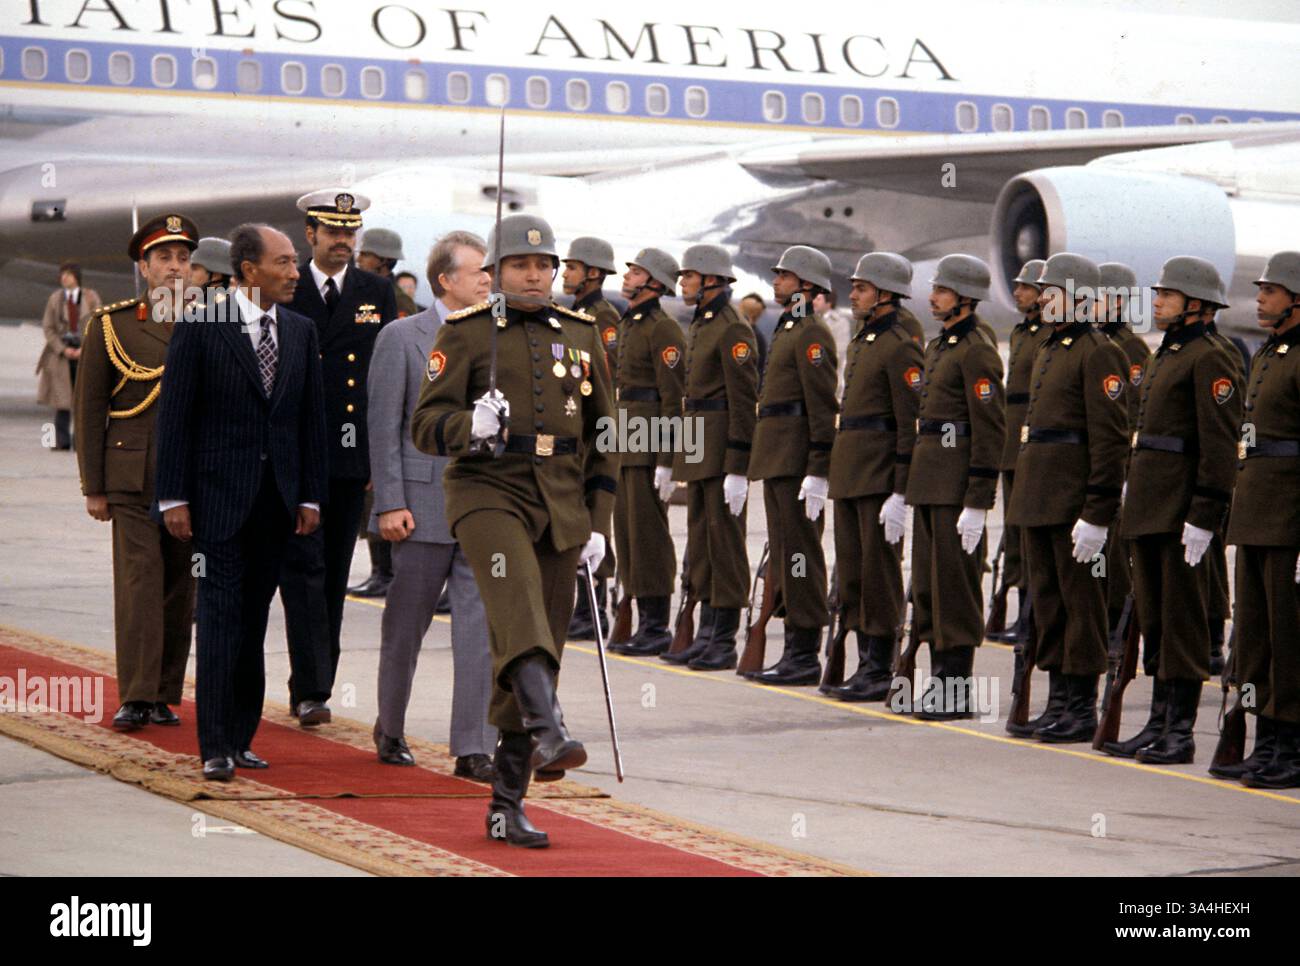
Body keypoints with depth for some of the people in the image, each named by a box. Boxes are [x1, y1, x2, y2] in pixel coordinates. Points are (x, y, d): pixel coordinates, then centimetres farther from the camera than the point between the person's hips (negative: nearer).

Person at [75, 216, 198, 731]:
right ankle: (135, 697, -15)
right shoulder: (110, 325, 2)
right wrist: (94, 487, -1)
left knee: (180, 587, 5)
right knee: (139, 578, -13)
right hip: (133, 478, -3)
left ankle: (165, 696, 13)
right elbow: (89, 408, 3)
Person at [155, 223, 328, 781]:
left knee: (254, 620, 7)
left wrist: (311, 495, 7)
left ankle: (240, 737, 14)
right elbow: (175, 415, -5)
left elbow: (312, 417, 12)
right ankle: (216, 748, -4)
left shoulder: (300, 332, 10)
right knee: (221, 616, -6)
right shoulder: (200, 329, -5)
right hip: (219, 495, -4)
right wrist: (174, 498, -9)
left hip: (277, 500, 5)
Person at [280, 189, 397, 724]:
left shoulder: (377, 292, 10)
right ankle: (310, 689, -12)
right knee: (304, 567, -9)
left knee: (335, 574, 8)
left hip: (353, 455, 3)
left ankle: (314, 685, 16)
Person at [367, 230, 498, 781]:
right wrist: (390, 504, -11)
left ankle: (473, 749, -3)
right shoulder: (401, 338, -2)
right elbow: (383, 426, -4)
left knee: (481, 628, -5)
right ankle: (390, 730, 29)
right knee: (405, 627, 10)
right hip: (424, 506, -3)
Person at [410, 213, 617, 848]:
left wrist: (598, 525, 10)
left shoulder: (581, 334, 12)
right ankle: (548, 733, -52)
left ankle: (506, 807, 10)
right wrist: (470, 428, -27)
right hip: (488, 493, -4)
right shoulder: (465, 333, 0)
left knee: (540, 639, 4)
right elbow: (426, 426, -4)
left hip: (561, 509, 4)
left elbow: (604, 433, 16)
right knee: (518, 604, -31)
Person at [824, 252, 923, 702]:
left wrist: (900, 493, -19)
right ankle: (866, 664, 17)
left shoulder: (900, 347, -12)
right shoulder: (860, 341, 17)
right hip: (848, 475, 9)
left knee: (879, 571, -5)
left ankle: (880, 673, 0)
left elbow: (911, 425, -15)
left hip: (879, 475, -9)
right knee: (852, 573, 11)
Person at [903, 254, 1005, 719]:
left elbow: (991, 431, -16)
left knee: (956, 585, -5)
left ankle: (958, 692, -1)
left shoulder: (977, 352, -12)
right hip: (928, 483, 10)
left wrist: (977, 505, -19)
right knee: (928, 585, 11)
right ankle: (941, 681, 18)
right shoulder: (938, 346, 16)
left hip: (957, 485, -9)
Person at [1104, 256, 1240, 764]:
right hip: (1148, 509, 9)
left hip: (1180, 509, -9)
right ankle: (1160, 723, 18)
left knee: (1182, 620, -4)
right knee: (1154, 620, 12)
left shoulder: (1209, 359, -11)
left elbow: (1221, 444, -17)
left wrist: (1203, 518, -21)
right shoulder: (1168, 354, 18)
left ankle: (1180, 734, -1)